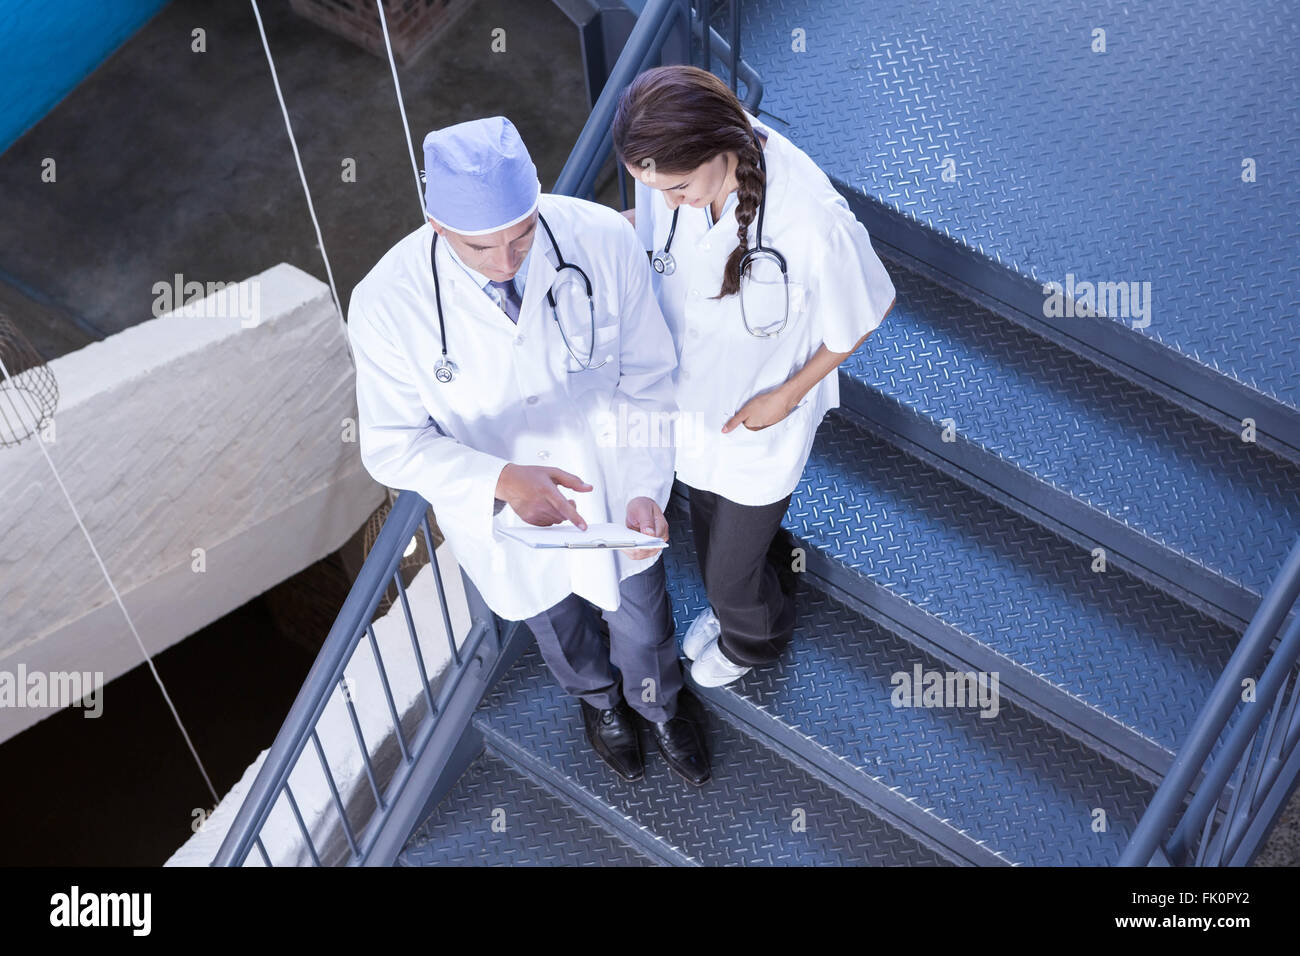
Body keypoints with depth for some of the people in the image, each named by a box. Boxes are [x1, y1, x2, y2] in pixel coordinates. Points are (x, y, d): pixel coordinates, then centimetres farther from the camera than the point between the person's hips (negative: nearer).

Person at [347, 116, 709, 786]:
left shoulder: (603, 240, -29)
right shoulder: (386, 305, -32)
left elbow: (646, 379, -16)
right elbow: (394, 446, -21)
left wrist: (646, 489, -28)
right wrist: (501, 480, -39)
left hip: (610, 488, 1)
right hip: (499, 512, 0)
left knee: (640, 612, 29)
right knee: (555, 619, 31)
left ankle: (659, 700, 66)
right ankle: (597, 696, 68)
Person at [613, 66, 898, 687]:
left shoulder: (812, 221, -39)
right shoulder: (673, 168, -23)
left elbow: (867, 310, -19)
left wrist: (790, 394, -15)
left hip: (759, 423, -5)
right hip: (694, 395, 5)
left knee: (732, 569, 17)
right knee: (710, 535, 31)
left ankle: (755, 639, 55)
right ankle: (729, 610, 66)